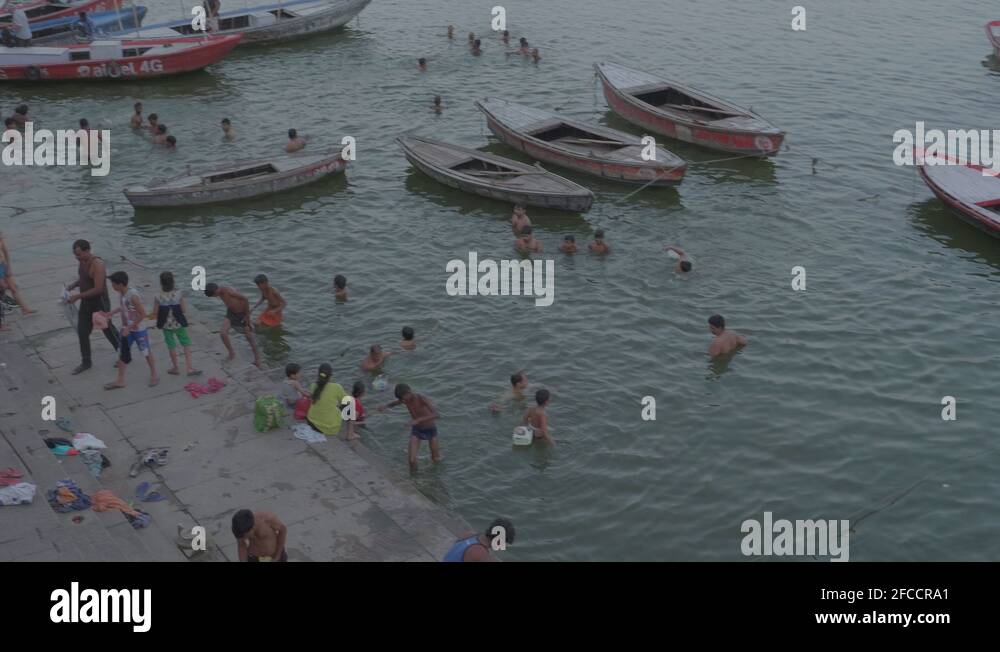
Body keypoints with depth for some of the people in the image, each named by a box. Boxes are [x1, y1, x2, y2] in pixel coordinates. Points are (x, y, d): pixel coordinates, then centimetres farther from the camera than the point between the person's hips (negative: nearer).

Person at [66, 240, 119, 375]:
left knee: (108, 330, 9)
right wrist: (74, 285, -2)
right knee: (82, 332, 8)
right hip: (86, 303, 8)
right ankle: (85, 362, 21)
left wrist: (77, 296, -27)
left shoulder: (97, 265, -27)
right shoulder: (83, 261, 0)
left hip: (100, 303, -8)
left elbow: (98, 289, -29)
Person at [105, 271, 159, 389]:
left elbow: (143, 314, -26)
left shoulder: (133, 296, -27)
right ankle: (120, 380, 18)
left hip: (138, 330, -8)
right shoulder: (121, 294, -2)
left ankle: (154, 375, 28)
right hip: (126, 329, 8)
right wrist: (112, 313, 8)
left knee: (146, 352, 10)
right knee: (122, 353, 9)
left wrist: (129, 327, -24)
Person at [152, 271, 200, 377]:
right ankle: (189, 367, 9)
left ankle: (175, 367, 26)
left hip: (166, 325, 0)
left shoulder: (158, 297, -16)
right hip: (179, 324, 0)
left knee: (171, 345, 14)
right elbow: (184, 310, -14)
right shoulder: (179, 294, -16)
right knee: (186, 343, 13)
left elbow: (155, 312, -9)